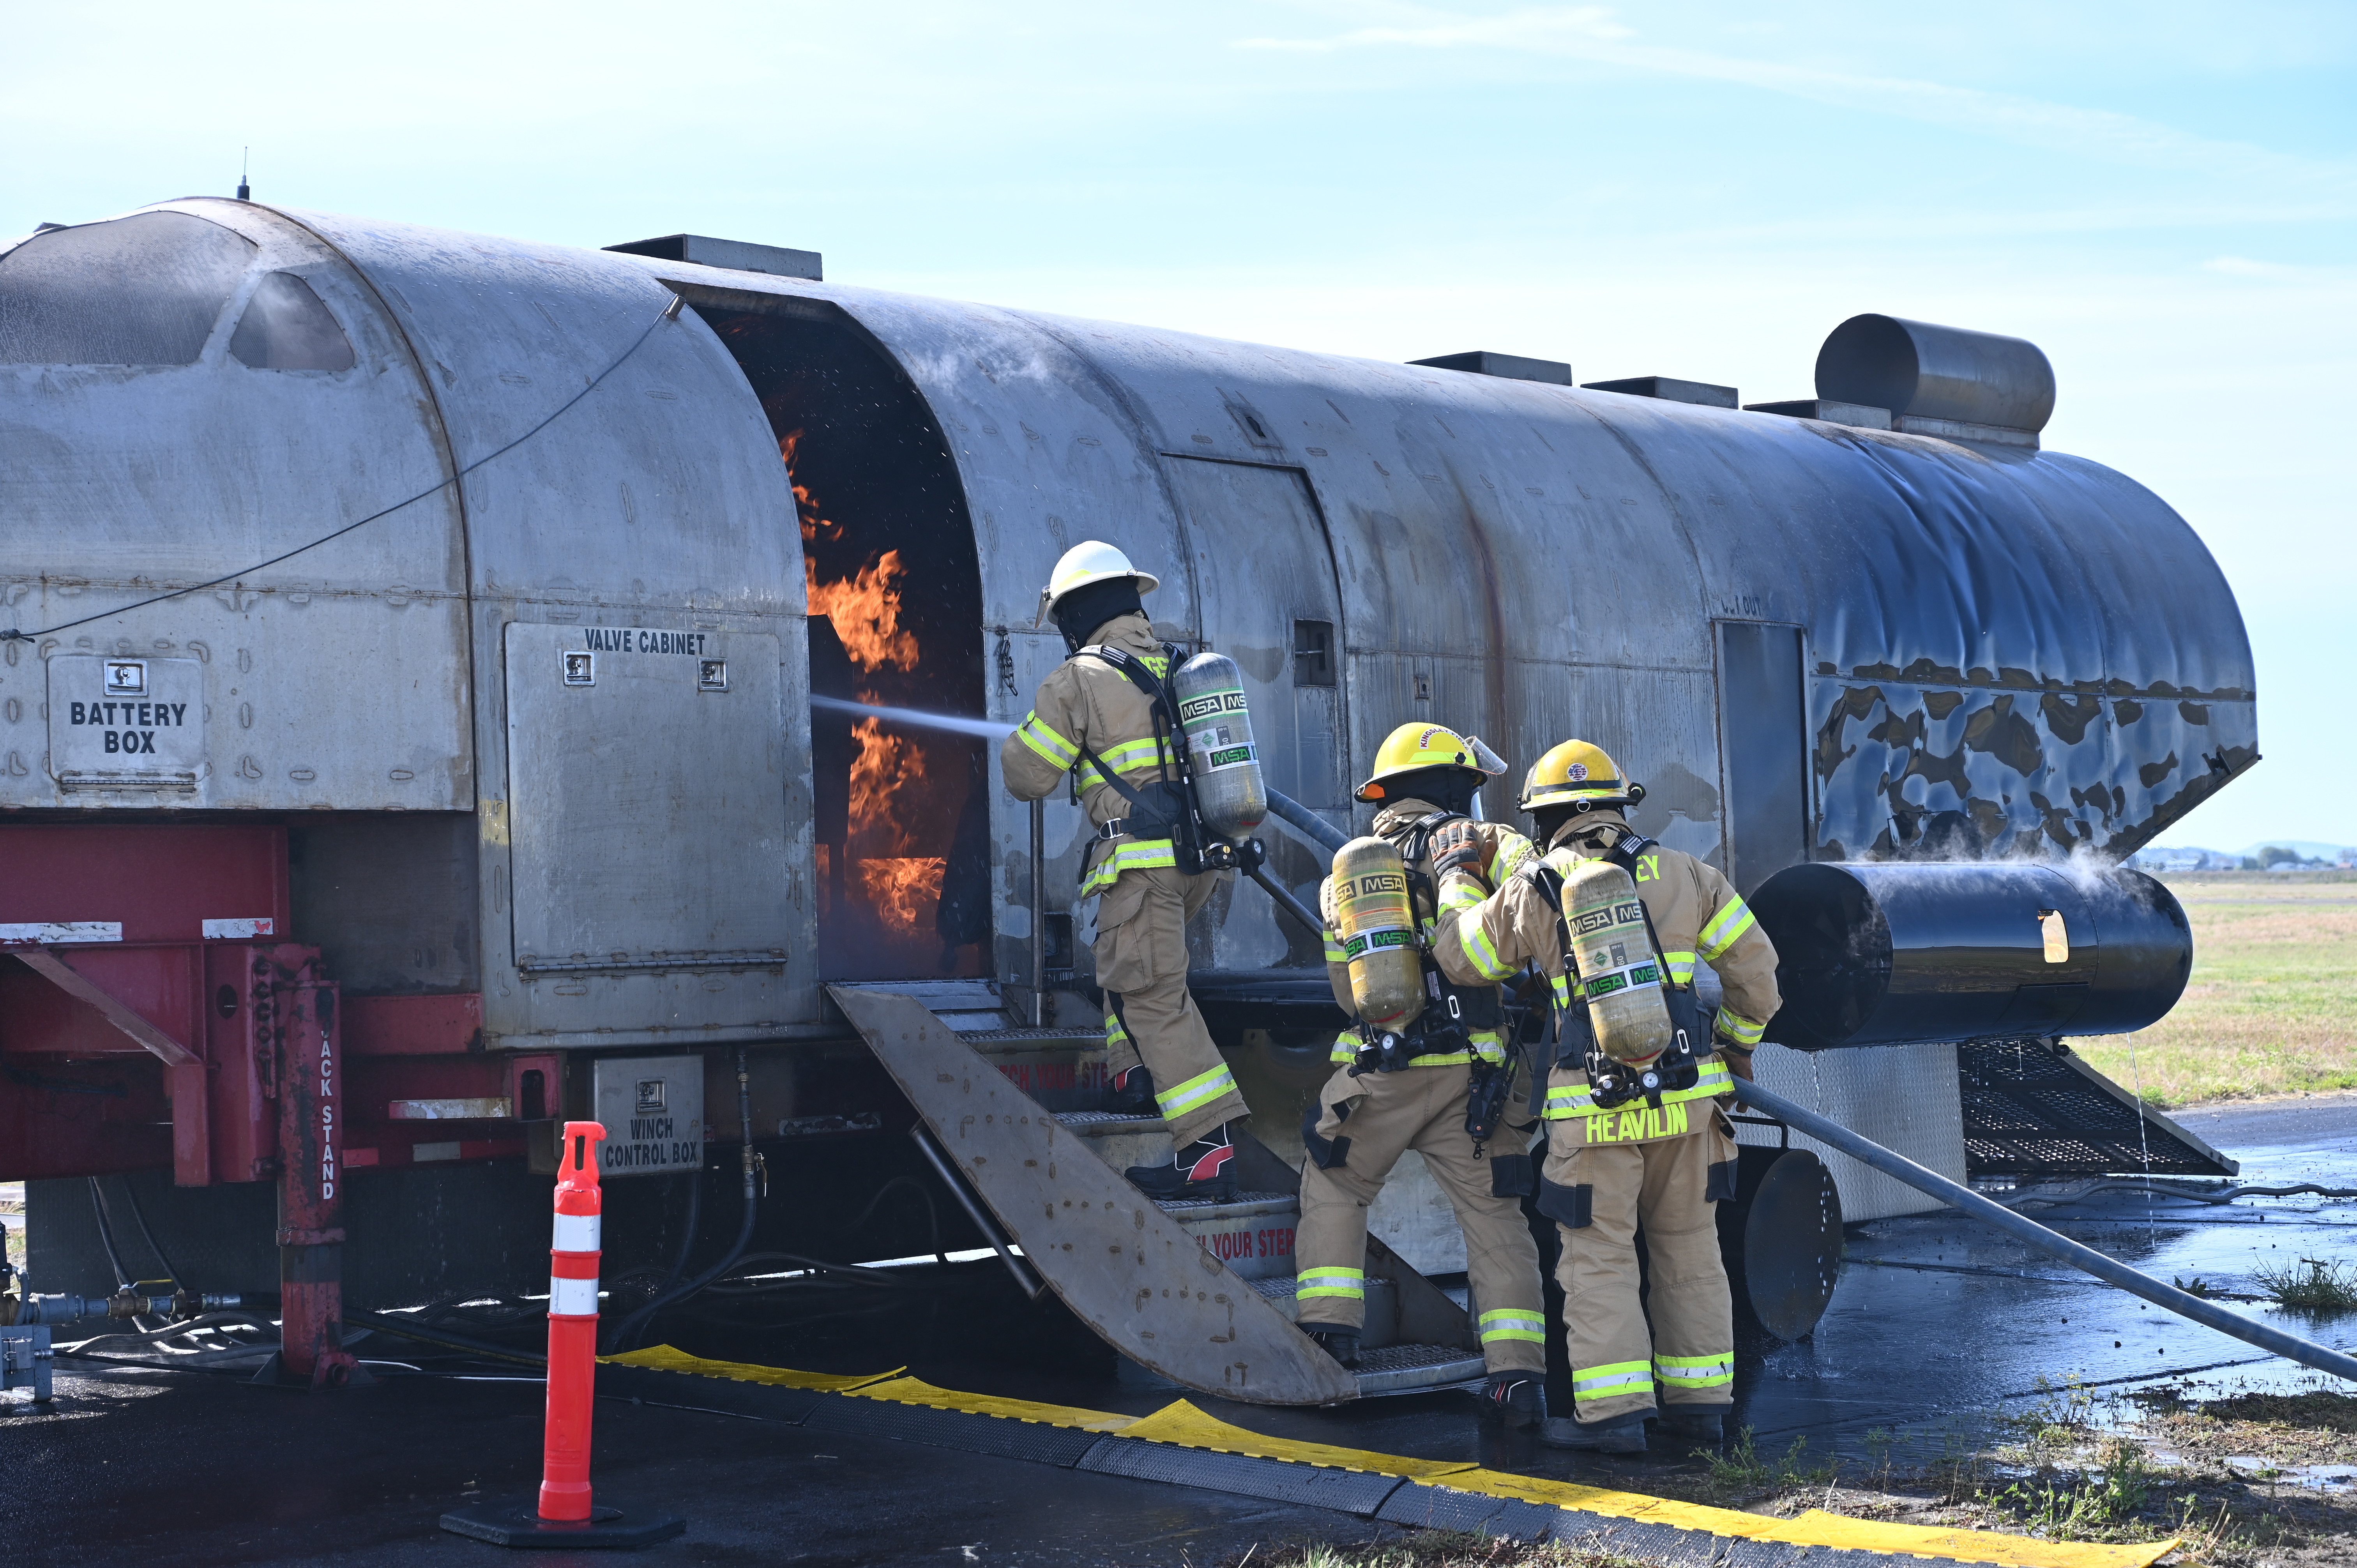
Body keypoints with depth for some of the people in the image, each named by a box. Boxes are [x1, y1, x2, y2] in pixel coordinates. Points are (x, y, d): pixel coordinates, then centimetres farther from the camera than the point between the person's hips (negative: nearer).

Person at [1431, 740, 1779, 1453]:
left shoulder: (1532, 889, 0)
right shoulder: (1680, 873, 6)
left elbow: (1460, 958, 13)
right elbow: (1754, 962, 6)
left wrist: (1454, 878, 29)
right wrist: (1738, 1040, 22)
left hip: (1596, 1106, -3)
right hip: (1686, 1096, 3)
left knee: (1599, 1258, 3)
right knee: (1689, 1247, 14)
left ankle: (1614, 1409, -2)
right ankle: (1700, 1398, 18)